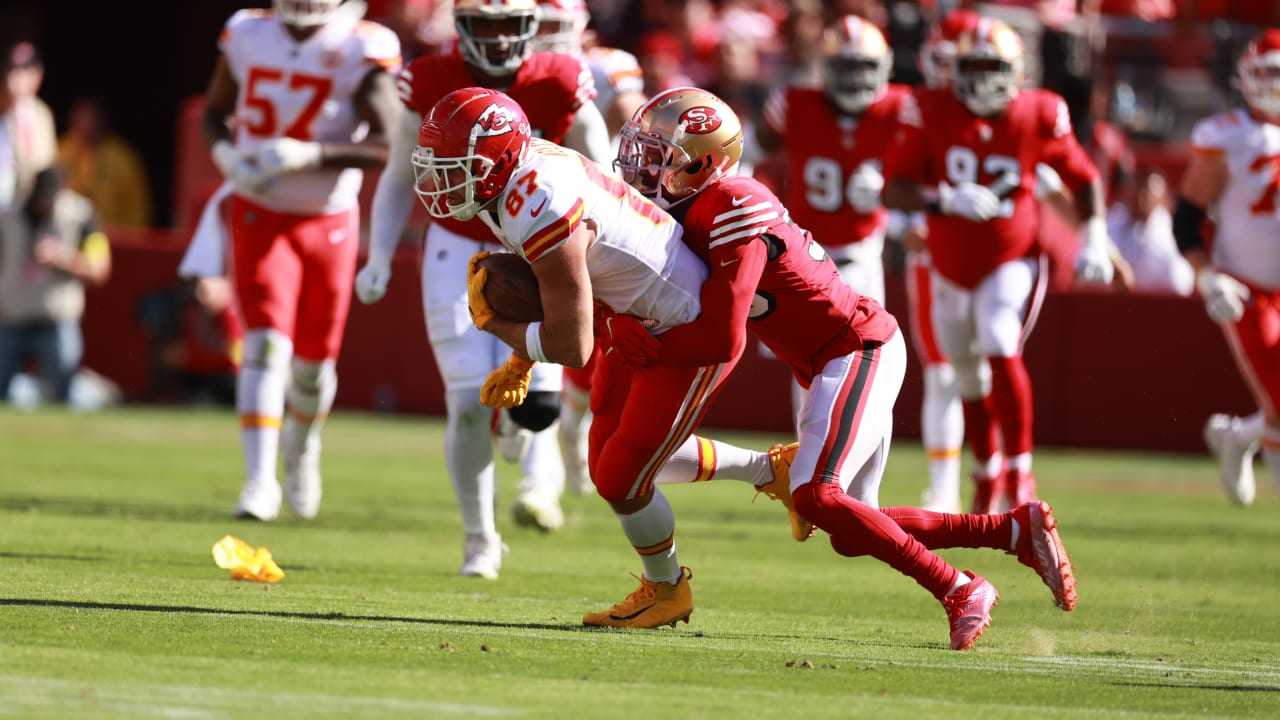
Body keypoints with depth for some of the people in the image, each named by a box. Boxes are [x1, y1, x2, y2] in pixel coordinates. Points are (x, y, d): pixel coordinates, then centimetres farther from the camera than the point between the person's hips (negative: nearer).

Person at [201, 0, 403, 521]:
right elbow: (214, 111, 14)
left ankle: (301, 447, 41)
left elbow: (389, 144, -22)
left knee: (314, 358, 10)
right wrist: (226, 154, -9)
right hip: (259, 213, 0)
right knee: (267, 342, -16)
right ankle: (259, 480, -19)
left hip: (328, 220, 0)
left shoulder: (361, 52, -13)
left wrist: (306, 156, -32)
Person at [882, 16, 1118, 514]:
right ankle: (989, 473, 37)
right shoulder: (932, 113, -11)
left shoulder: (1038, 117, -11)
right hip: (951, 265, 3)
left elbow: (1083, 178, 6)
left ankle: (1020, 472, -13)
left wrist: (1094, 237, -2)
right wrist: (945, 200, -32)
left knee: (1001, 351, -25)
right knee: (968, 379, 14)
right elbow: (892, 189, -16)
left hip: (1011, 262, -3)